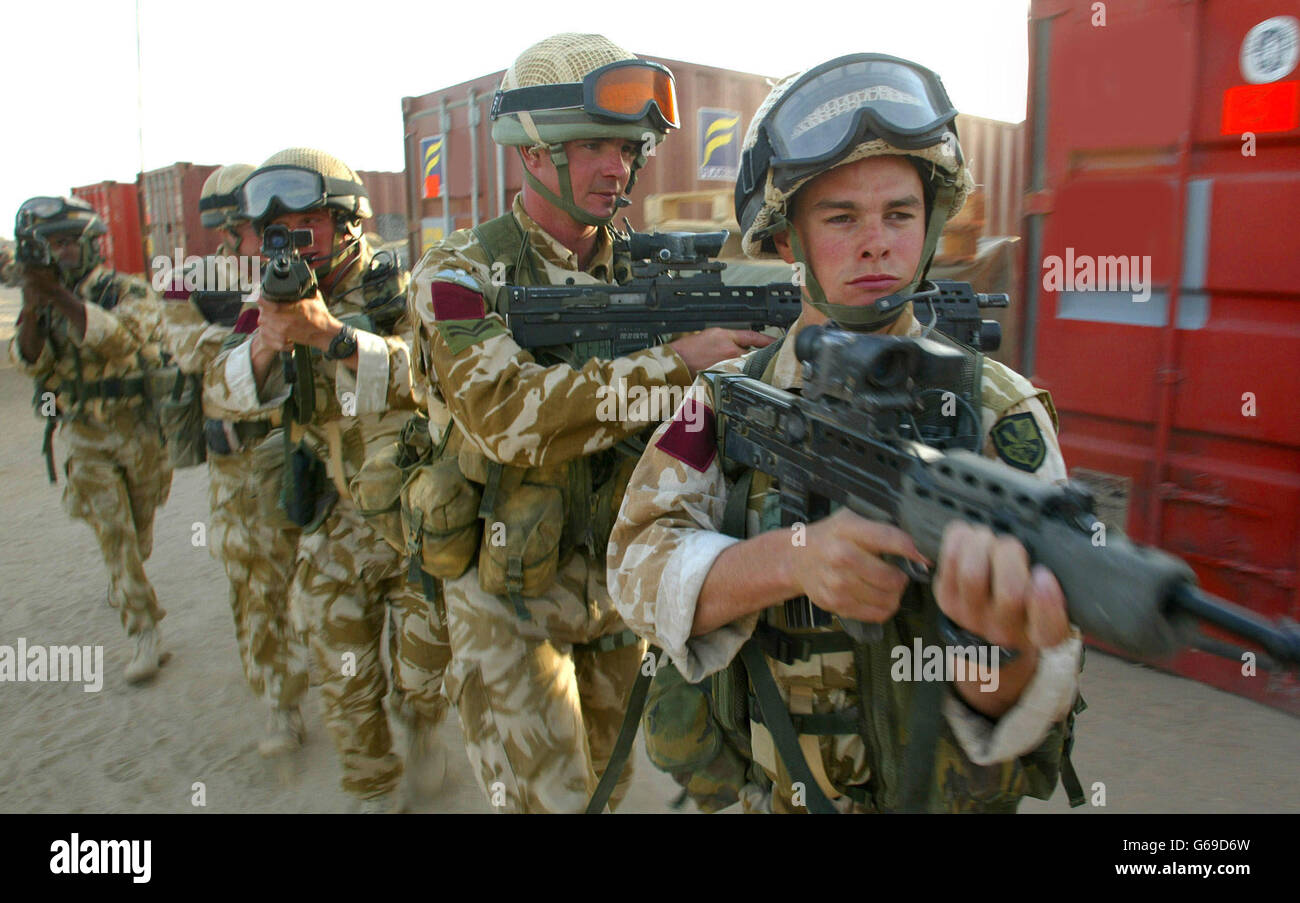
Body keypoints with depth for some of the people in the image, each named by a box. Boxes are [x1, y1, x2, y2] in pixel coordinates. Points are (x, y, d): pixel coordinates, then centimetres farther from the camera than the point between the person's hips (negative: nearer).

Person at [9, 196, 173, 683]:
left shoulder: (129, 291, -6)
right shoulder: (43, 301, 6)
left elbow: (119, 338, -27)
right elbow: (29, 360, -9)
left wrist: (60, 295, -35)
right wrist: (33, 303, -24)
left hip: (138, 428, -2)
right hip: (84, 437, 2)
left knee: (139, 530, 13)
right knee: (113, 534, -5)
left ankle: (123, 589, 43)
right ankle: (145, 631, 1)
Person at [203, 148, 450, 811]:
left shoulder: (402, 290, -10)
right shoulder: (279, 300, 3)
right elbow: (222, 398, -5)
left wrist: (330, 333, -36)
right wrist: (266, 342, -25)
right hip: (334, 527, 4)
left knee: (424, 673, 7)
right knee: (346, 683, 11)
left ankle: (422, 728, 41)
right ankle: (374, 793, 34)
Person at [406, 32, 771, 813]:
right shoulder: (462, 274, -14)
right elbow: (510, 413, -30)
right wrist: (675, 362, -32)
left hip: (614, 584, 5)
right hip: (509, 597, -5)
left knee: (606, 784, 22)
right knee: (548, 799, 1)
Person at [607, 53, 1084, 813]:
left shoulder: (1002, 415, -14)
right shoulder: (728, 400, -8)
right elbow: (639, 564, -18)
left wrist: (1011, 640, -42)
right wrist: (791, 560, -36)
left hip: (941, 792, -1)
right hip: (763, 792, 2)